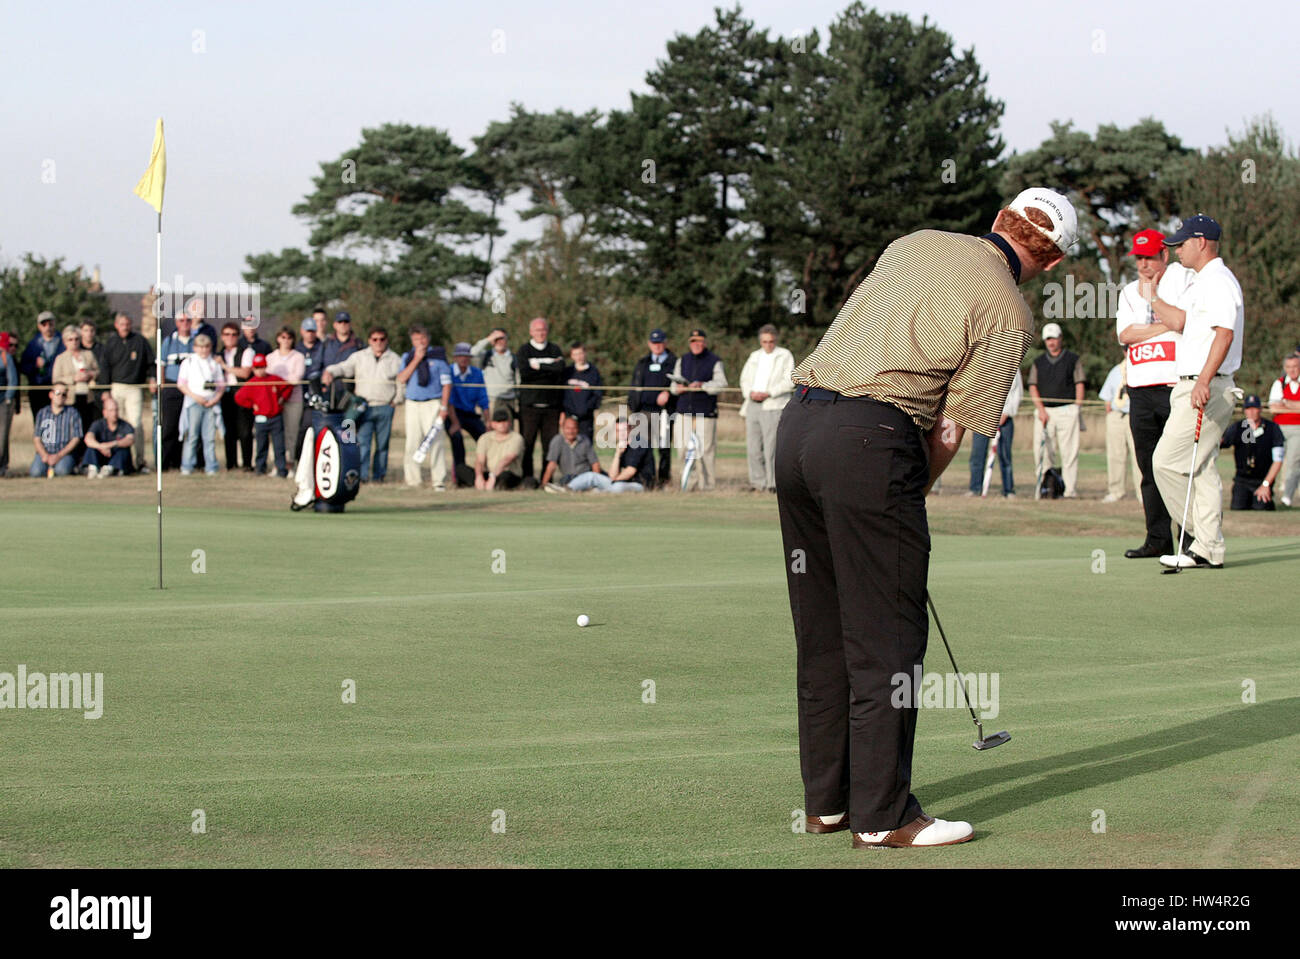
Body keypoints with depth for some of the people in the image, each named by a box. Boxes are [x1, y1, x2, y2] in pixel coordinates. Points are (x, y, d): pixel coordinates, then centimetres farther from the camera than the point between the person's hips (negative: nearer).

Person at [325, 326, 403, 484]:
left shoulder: (394, 360, 10)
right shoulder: (359, 357, 11)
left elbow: (401, 383, 11)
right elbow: (343, 368, 3)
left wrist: (396, 401, 2)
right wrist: (329, 372, -17)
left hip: (385, 407, 0)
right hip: (364, 405, 0)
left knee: (382, 444, 2)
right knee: (362, 441, -11)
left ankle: (378, 474, 10)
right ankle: (362, 474, -16)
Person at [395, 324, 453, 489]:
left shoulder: (437, 357, 2)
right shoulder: (407, 357, 10)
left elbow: (446, 383, 1)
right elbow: (401, 379, -4)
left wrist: (444, 406, -8)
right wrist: (416, 359, -8)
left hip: (433, 404, -3)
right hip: (412, 404, 3)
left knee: (435, 442, -10)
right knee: (412, 443, 3)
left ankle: (439, 482, -8)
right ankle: (412, 481, 11)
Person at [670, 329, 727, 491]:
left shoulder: (715, 361, 3)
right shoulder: (682, 361, 18)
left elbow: (721, 384, -9)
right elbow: (674, 385, 21)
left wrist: (702, 385, -22)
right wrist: (678, 388, -2)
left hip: (705, 412, -4)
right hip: (684, 410, 4)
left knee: (705, 449, -6)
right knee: (684, 447, 0)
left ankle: (707, 483, 2)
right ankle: (691, 482, 11)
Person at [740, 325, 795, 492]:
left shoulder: (785, 356, 4)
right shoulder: (754, 356, 21)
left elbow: (789, 382, -5)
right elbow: (745, 379, 21)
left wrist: (768, 393, -13)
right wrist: (750, 393, -1)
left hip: (773, 406, -6)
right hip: (753, 404, 6)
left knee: (770, 446, -11)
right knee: (753, 447, 2)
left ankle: (771, 483, -8)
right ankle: (758, 481, 10)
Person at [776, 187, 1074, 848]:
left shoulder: (915, 244, 19)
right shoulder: (1007, 313, 0)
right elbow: (953, 428, -1)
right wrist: (911, 495, 14)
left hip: (798, 422, 7)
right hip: (872, 440, -7)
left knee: (822, 634, 13)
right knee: (887, 639, -1)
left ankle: (826, 800, 19)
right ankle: (881, 814, -1)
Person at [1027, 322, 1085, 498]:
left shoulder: (1073, 359, 9)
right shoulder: (1038, 362, 15)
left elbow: (1079, 385, 5)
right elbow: (1033, 387, 8)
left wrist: (1077, 408, -7)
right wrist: (1041, 410, -5)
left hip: (1067, 411, -3)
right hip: (1044, 411, 3)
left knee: (1069, 452, -7)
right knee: (1042, 452, -3)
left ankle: (1070, 490, -8)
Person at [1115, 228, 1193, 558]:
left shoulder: (1181, 277, 5)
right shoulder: (1129, 292, 20)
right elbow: (1125, 334, 2)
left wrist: (1152, 296, -8)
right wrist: (1167, 325, -7)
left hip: (1177, 385, -5)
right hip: (1141, 389, 5)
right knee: (1150, 467, 4)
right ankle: (1159, 539, 7)